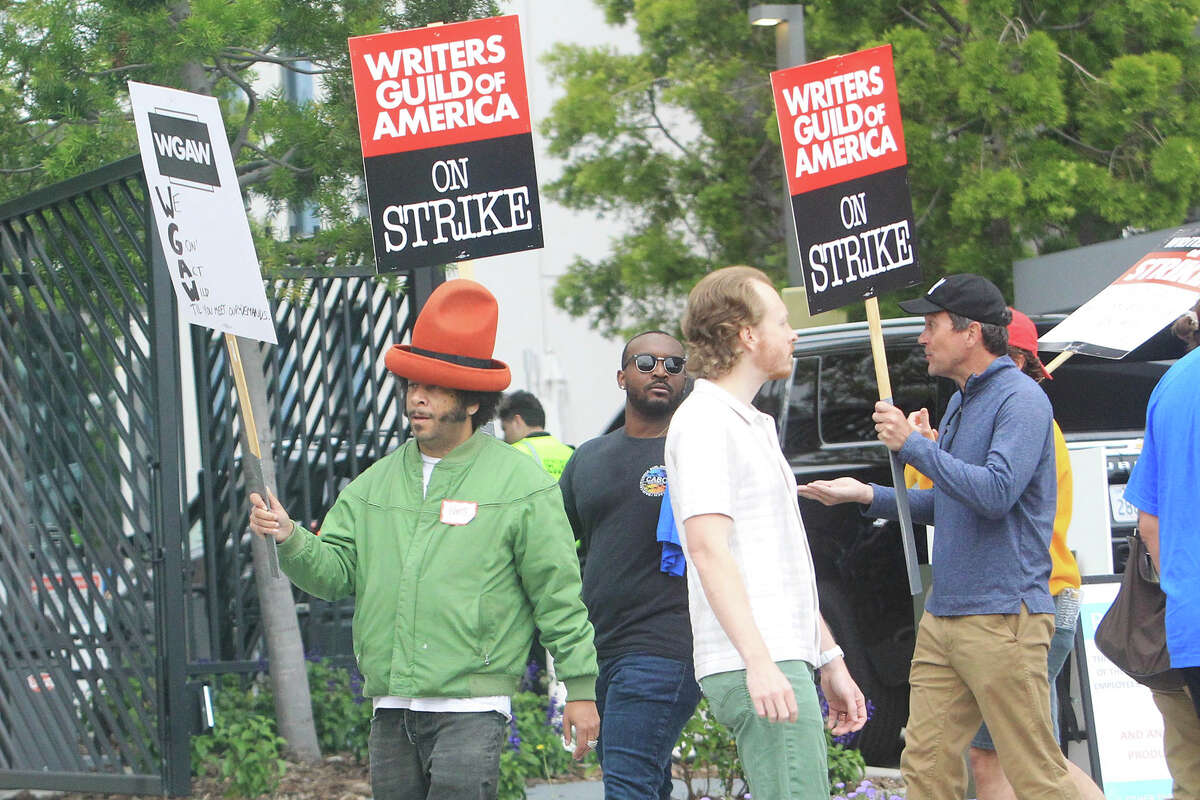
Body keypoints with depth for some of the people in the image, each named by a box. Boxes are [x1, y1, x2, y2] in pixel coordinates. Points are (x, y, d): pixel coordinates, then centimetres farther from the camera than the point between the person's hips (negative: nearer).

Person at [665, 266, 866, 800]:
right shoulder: (704, 422, -8)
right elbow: (708, 548, -19)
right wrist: (758, 660, -27)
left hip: (783, 660, 10)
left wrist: (830, 660, 26)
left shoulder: (753, 425, 25)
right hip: (755, 668, -10)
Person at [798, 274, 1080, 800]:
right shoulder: (960, 402, 20)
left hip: (1002, 617, -9)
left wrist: (913, 445, -18)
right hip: (942, 618, 9)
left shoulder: (1020, 399, -10)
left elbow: (996, 491, -23)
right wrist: (869, 496, 20)